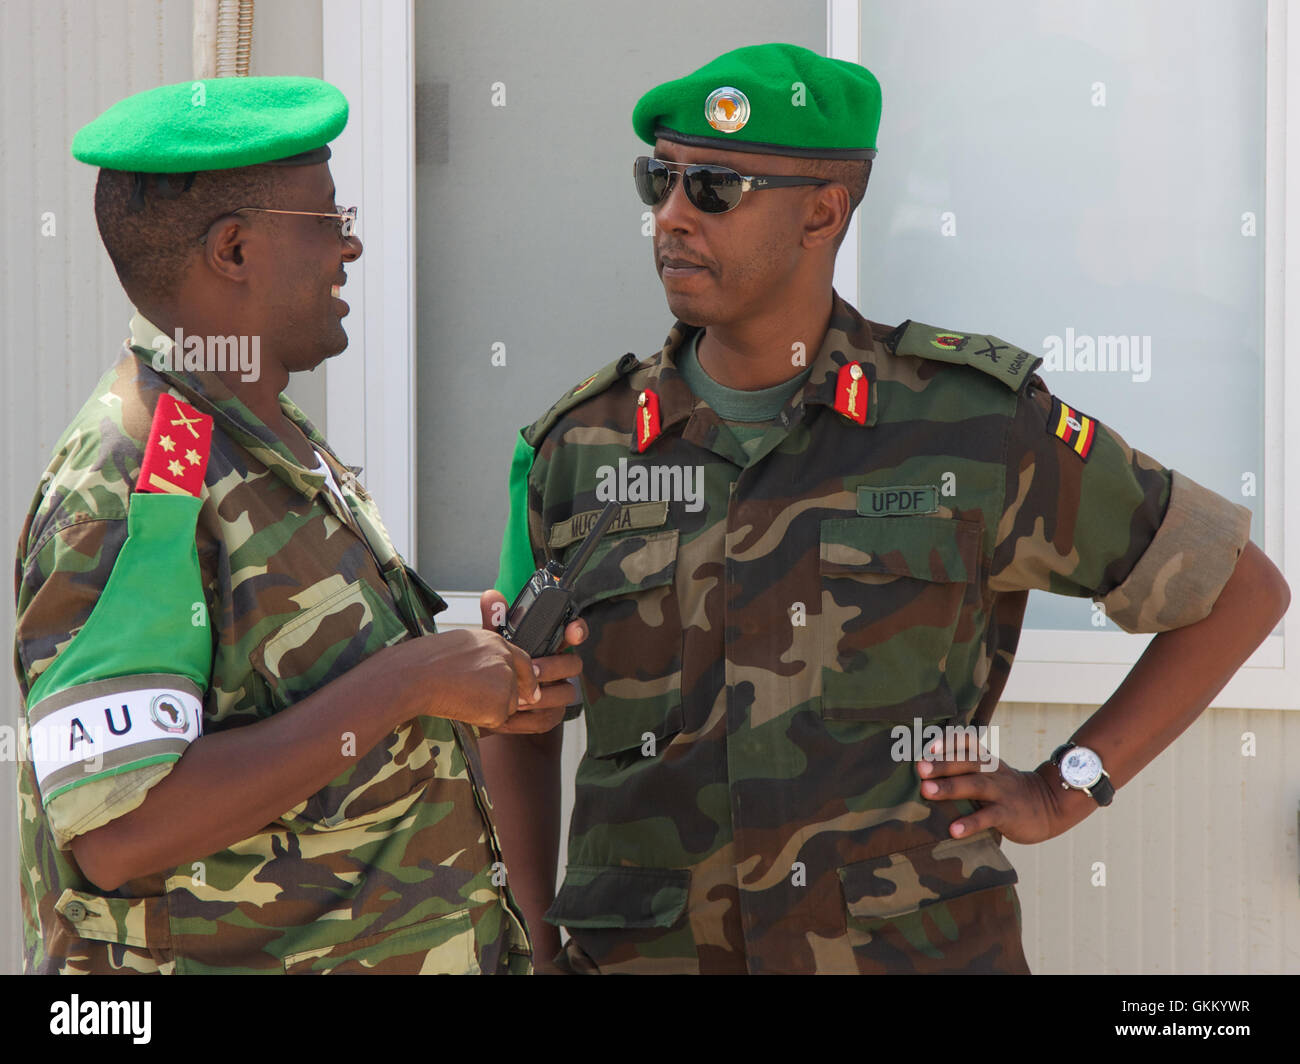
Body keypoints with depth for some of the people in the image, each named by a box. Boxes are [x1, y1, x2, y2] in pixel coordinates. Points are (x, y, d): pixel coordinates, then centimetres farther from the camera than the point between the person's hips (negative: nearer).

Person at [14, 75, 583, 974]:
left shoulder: (270, 448, 11)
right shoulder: (128, 493, -20)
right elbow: (118, 834, -28)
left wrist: (481, 701, 0)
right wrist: (408, 683, -24)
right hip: (225, 956, -9)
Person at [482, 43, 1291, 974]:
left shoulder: (970, 418, -5)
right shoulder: (579, 448, 1)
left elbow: (1243, 589, 3)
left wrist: (1062, 792, -2)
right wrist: (533, 947, 7)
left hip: (915, 947, -1)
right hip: (653, 952, 2)